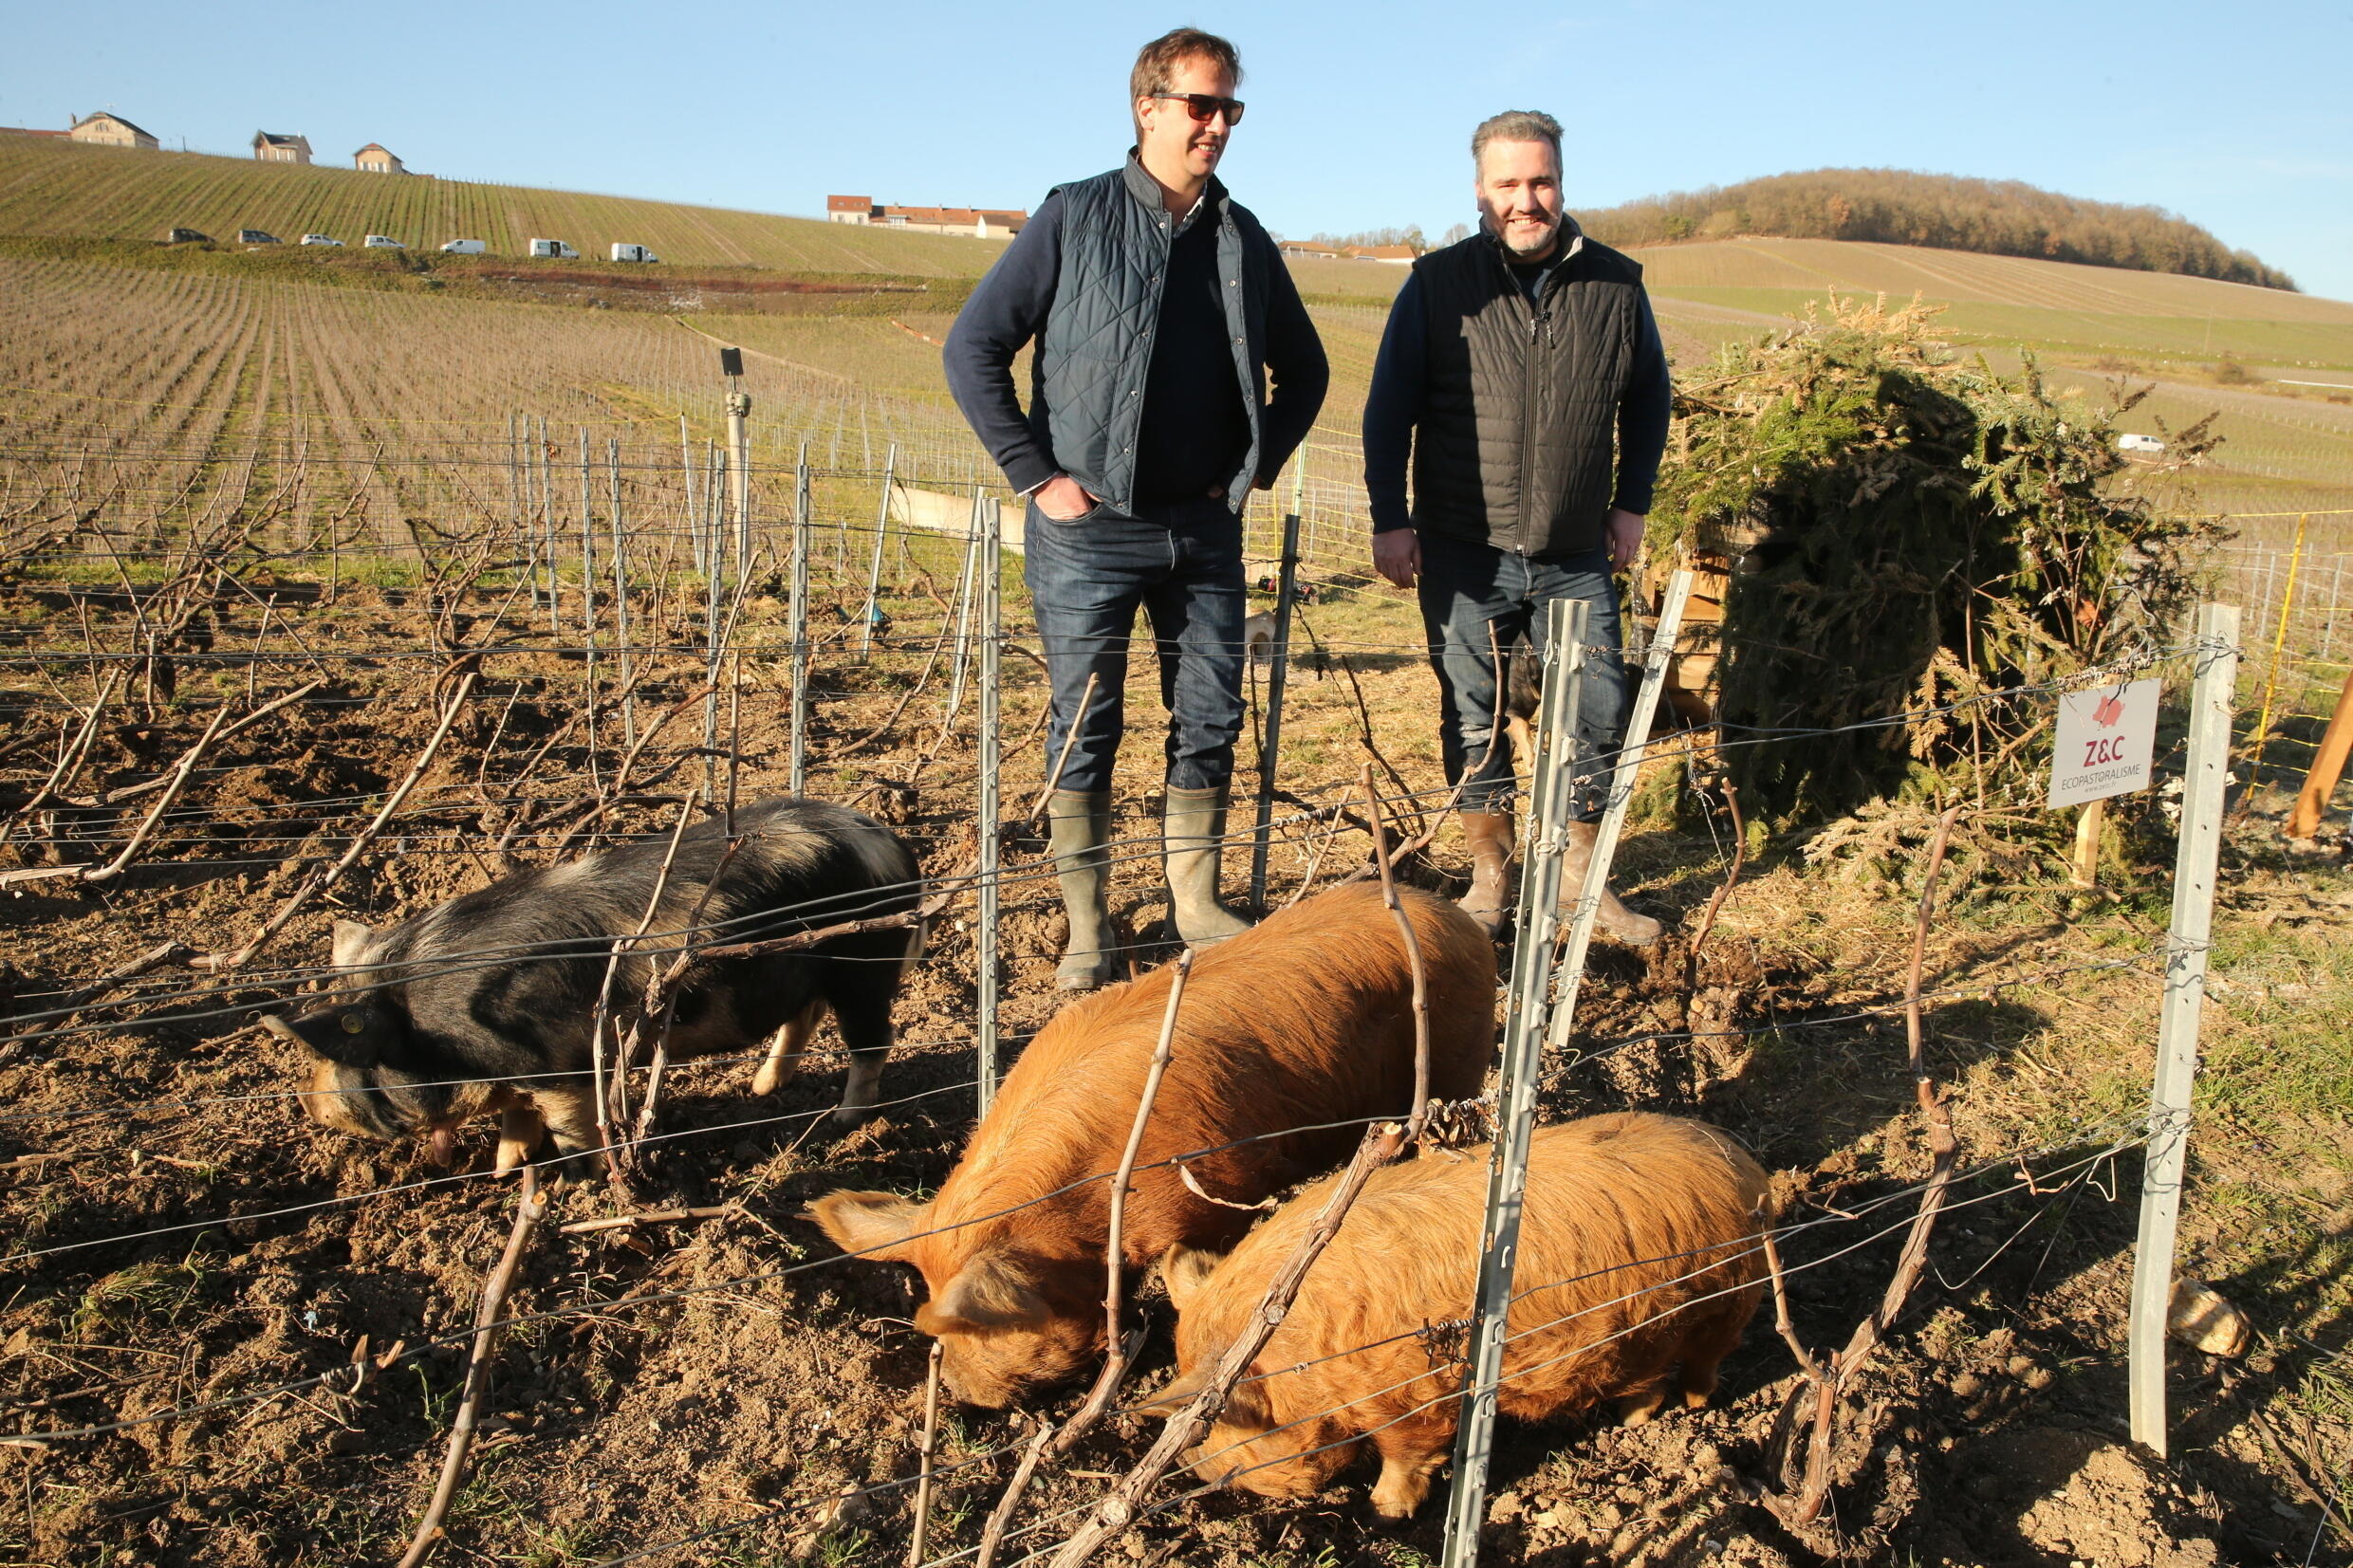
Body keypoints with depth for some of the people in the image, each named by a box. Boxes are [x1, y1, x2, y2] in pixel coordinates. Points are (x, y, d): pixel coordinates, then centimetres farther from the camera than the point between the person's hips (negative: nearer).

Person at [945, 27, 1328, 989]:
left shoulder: (1244, 240, 11)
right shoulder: (1074, 218, -2)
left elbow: (1303, 370, 22)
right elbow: (973, 348, -3)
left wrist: (1260, 461, 9)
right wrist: (1036, 474, -8)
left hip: (1206, 527, 4)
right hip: (1089, 530, -4)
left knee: (1211, 723, 8)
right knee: (1085, 731, 2)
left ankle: (1196, 902, 24)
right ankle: (1087, 931, 13)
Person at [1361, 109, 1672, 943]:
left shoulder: (1615, 283, 4)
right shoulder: (1437, 283, -1)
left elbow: (1649, 400, 15)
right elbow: (1388, 409, 2)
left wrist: (1631, 503, 9)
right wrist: (1390, 519, -3)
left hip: (1578, 557, 2)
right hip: (1464, 555, -1)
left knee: (1599, 711, 4)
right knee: (1473, 719, 6)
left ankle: (1580, 872, 22)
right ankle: (1490, 879, 20)